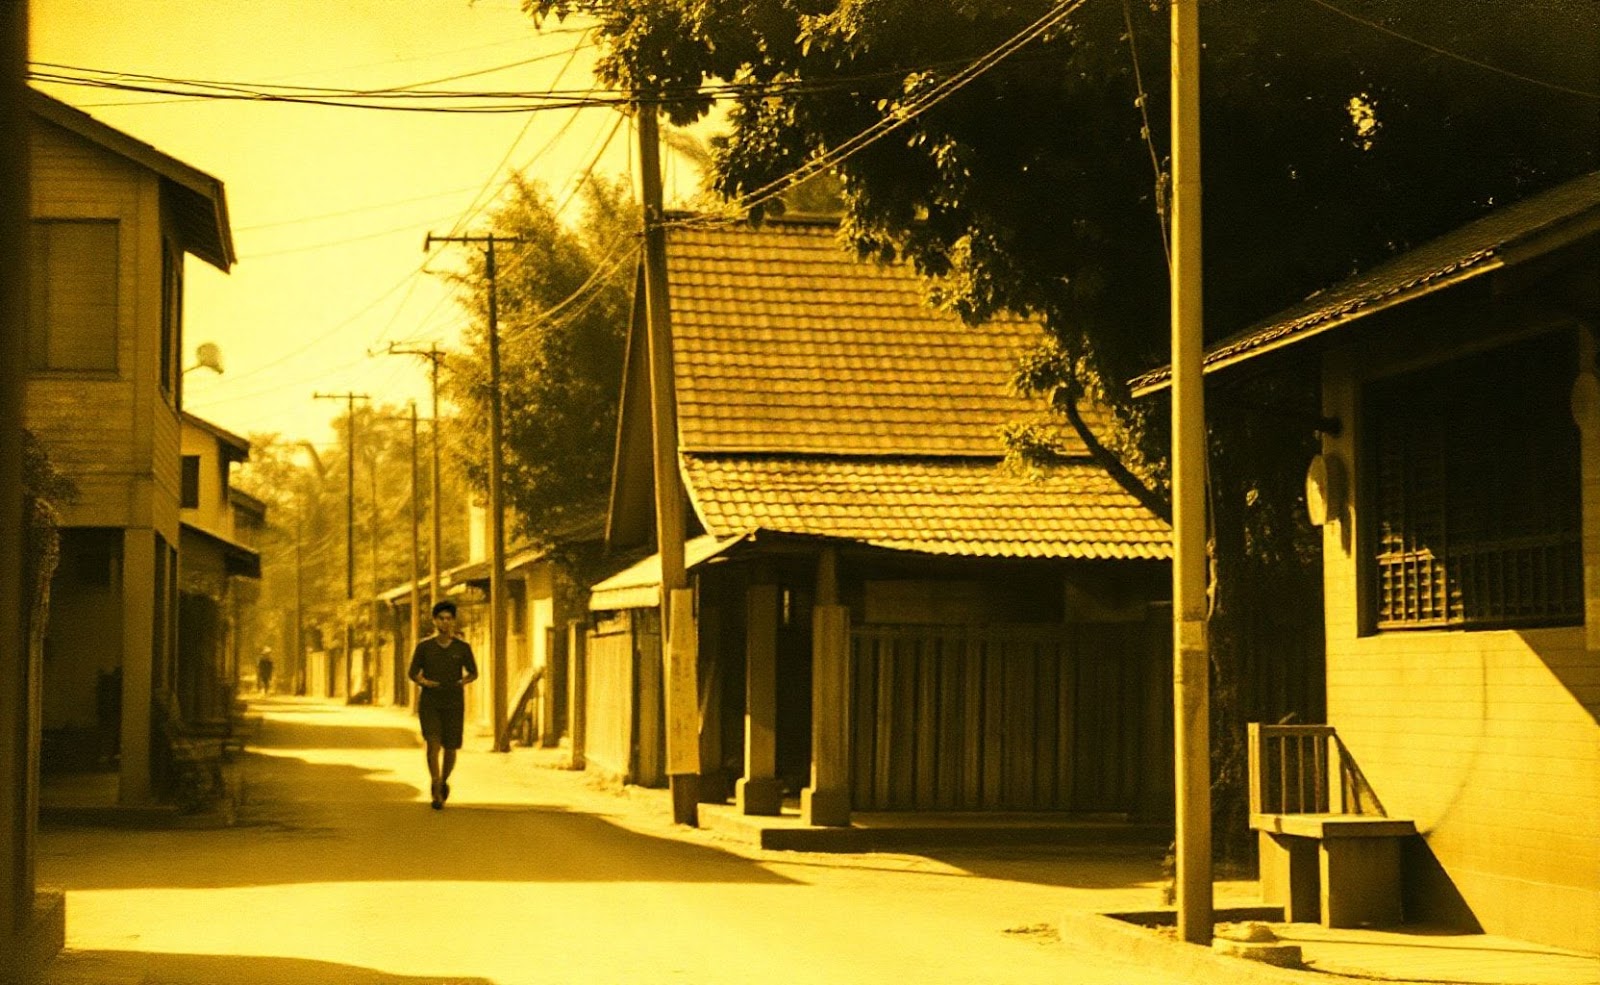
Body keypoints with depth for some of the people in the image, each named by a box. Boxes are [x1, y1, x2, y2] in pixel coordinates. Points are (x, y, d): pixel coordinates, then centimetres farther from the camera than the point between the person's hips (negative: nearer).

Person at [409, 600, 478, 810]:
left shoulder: (463, 647, -4)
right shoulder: (424, 646, -4)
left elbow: (474, 673, 7)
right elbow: (413, 673, 5)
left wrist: (465, 681, -16)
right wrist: (423, 682, -18)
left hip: (453, 705, 1)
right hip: (429, 703, -1)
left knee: (450, 748, 7)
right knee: (433, 744, -19)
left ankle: (444, 781, 39)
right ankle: (437, 793, -16)